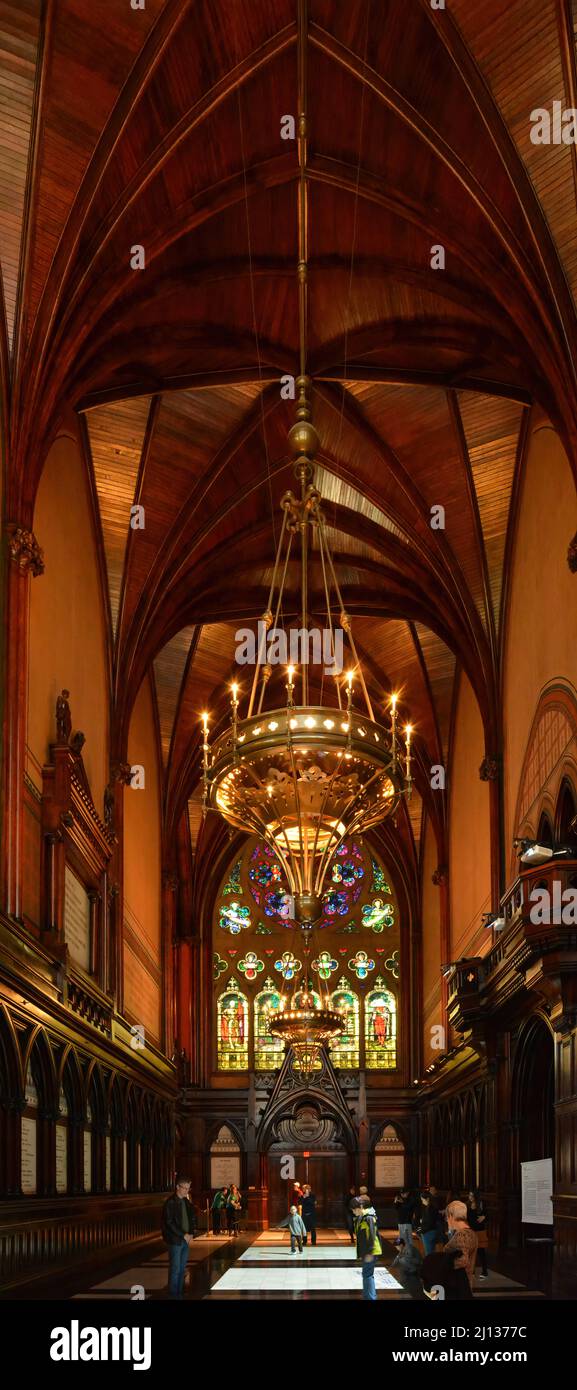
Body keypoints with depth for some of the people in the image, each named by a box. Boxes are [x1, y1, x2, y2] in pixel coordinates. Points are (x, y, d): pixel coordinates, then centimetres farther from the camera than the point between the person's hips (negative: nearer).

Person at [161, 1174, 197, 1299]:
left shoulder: (187, 1202, 11)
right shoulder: (170, 1203, -11)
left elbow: (193, 1218, 18)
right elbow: (169, 1223, -16)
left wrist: (191, 1233, 3)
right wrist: (183, 1235, -16)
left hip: (186, 1239, 7)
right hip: (175, 1240, -7)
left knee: (182, 1269, 11)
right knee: (175, 1269, -4)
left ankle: (180, 1293, 18)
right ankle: (173, 1295, 2)